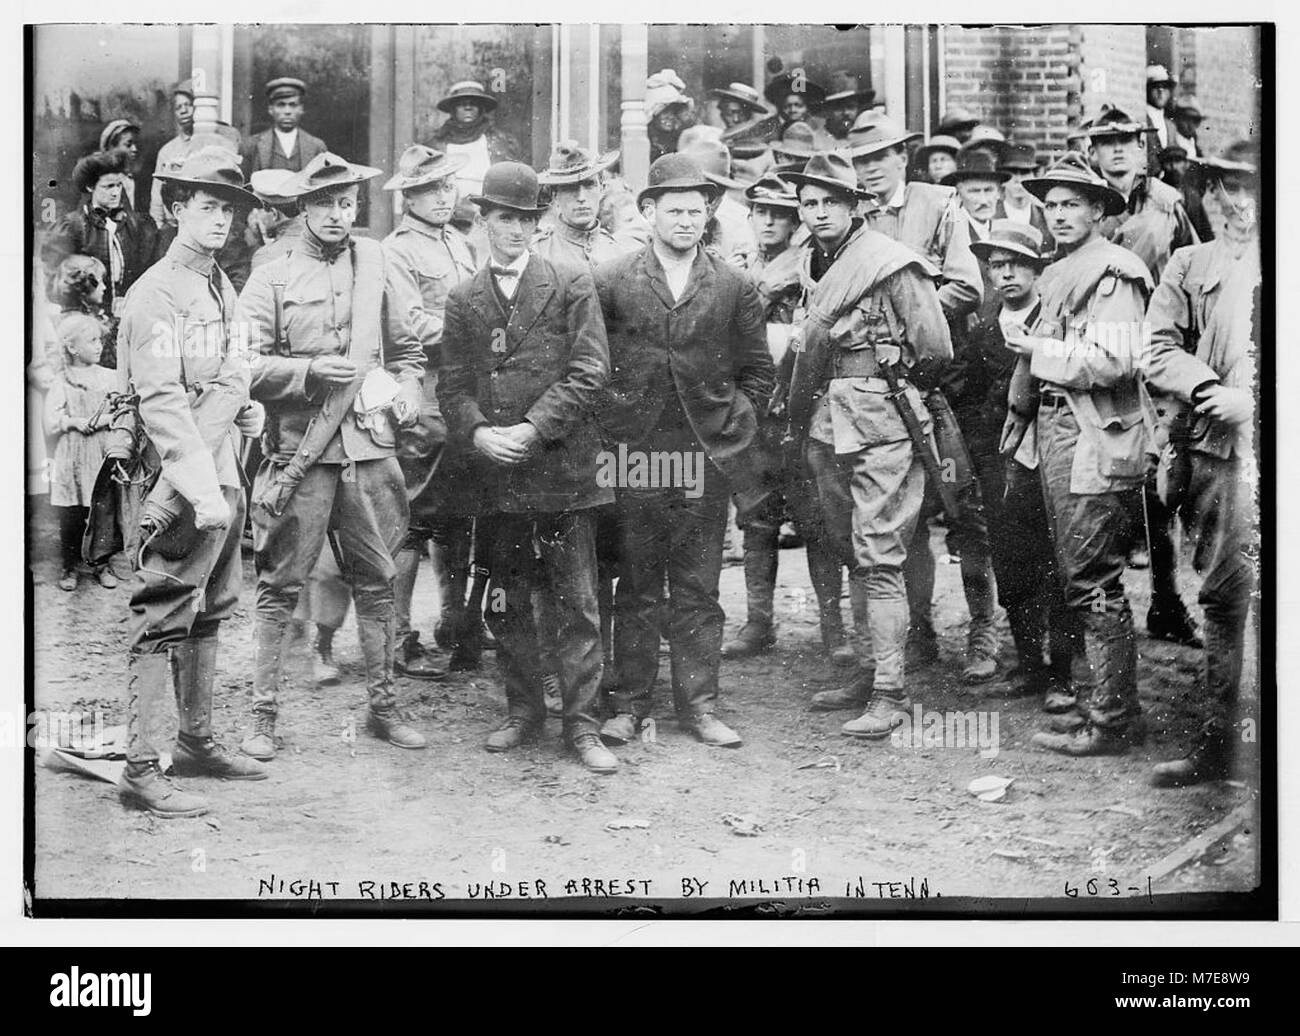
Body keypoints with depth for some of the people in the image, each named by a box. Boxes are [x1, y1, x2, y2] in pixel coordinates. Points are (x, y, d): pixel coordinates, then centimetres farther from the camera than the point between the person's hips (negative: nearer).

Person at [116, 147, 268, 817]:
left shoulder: (222, 286, 16)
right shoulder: (157, 292, -12)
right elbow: (161, 402, -20)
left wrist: (246, 409, 6)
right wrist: (201, 490, -26)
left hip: (224, 475, 9)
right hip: (183, 483, -9)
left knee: (209, 614, 16)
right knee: (161, 621, -7)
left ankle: (196, 743, 27)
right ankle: (140, 770, -3)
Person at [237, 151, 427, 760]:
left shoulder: (376, 266, 12)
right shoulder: (271, 280, 2)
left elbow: (406, 348, 23)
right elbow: (247, 368, -5)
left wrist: (407, 392, 6)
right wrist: (312, 370, -17)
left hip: (370, 444, 3)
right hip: (298, 450, -3)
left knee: (376, 582, 8)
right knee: (281, 585, -1)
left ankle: (383, 706, 19)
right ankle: (263, 716, 6)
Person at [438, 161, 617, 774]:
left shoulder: (571, 286, 2)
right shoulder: (464, 299, 11)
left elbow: (589, 372, -5)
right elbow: (452, 383, 9)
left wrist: (533, 429, -13)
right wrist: (477, 432, -10)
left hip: (563, 465, -3)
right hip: (496, 471, 3)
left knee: (574, 603, -1)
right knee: (507, 603, 10)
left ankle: (581, 722, 6)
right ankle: (522, 710, 24)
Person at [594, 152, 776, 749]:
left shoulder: (734, 288, 6)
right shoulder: (610, 282, 3)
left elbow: (759, 370, 13)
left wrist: (731, 421, 5)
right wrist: (606, 426, 1)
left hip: (706, 459, 1)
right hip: (632, 454, -1)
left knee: (698, 591, 5)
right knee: (636, 589, 5)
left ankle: (699, 705, 13)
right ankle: (630, 705, 13)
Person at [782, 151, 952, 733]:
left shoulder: (891, 263, -10)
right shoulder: (810, 265, 12)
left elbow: (937, 351, -9)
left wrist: (891, 384, 4)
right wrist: (799, 419, 15)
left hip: (879, 425, -8)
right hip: (825, 428, 8)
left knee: (878, 559, -8)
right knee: (853, 555, 13)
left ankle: (890, 694, -5)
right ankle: (875, 672, 24)